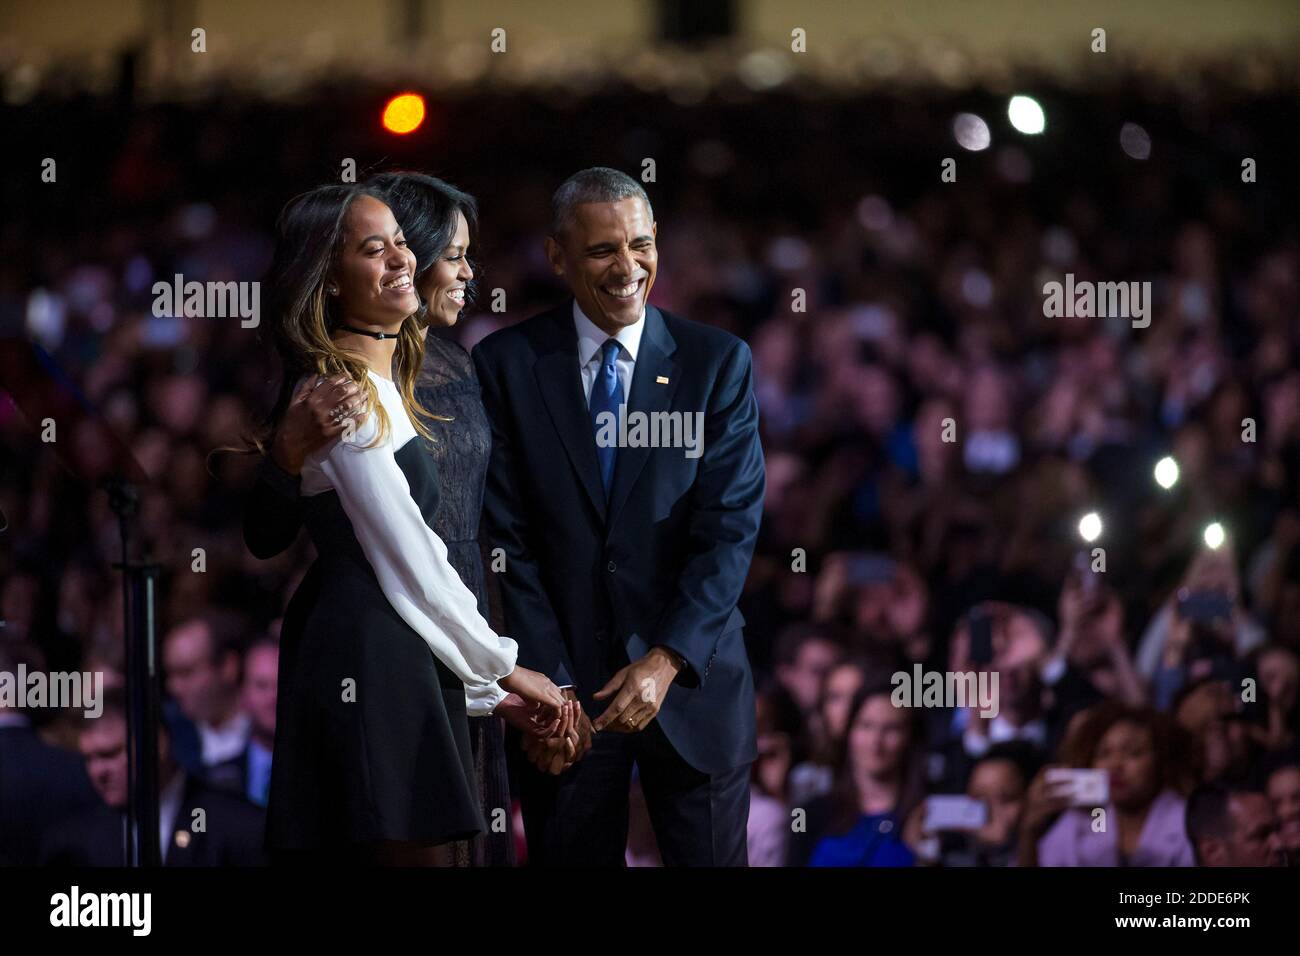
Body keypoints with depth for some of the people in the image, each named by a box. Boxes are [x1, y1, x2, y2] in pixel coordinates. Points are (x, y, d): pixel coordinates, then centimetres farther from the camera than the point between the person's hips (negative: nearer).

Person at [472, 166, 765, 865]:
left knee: (710, 857, 5)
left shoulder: (718, 362, 1)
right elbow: (507, 539, -3)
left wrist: (667, 661, -17)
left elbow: (730, 526, -6)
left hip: (692, 676, 0)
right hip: (563, 682, 0)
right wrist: (549, 684, -11)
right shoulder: (508, 365, 0)